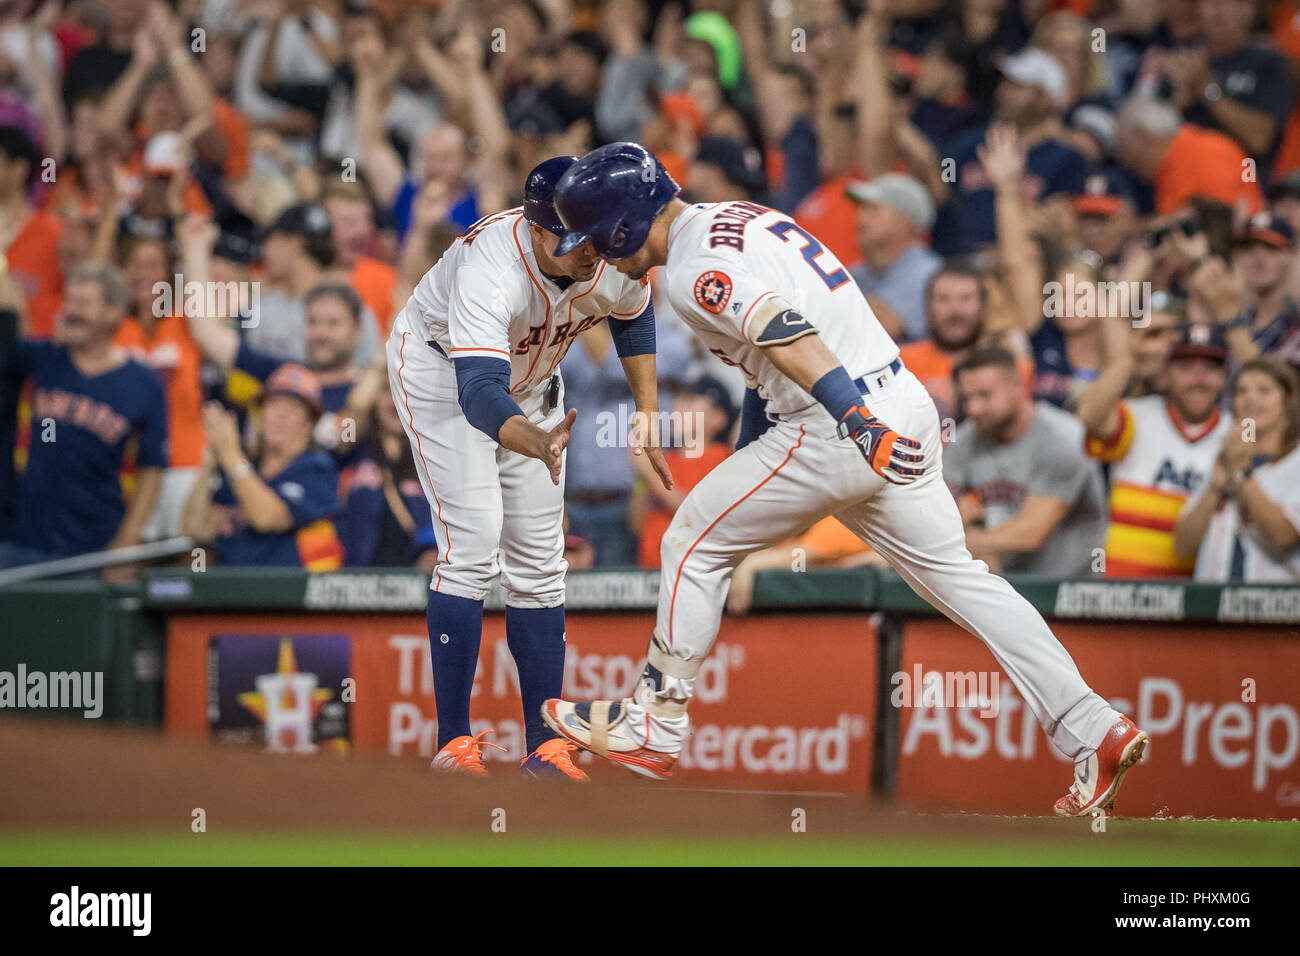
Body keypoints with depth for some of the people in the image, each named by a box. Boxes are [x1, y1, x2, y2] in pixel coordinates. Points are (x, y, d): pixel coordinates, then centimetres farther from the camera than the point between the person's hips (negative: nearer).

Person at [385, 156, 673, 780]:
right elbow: (479, 395, -54)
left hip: (529, 380, 6)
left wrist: (648, 417, 1)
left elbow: (632, 317, 3)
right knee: (473, 541, -19)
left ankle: (545, 748, 11)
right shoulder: (490, 269, -42)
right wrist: (536, 442, -72)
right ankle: (453, 745, -15)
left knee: (539, 558, 5)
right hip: (441, 370, -6)